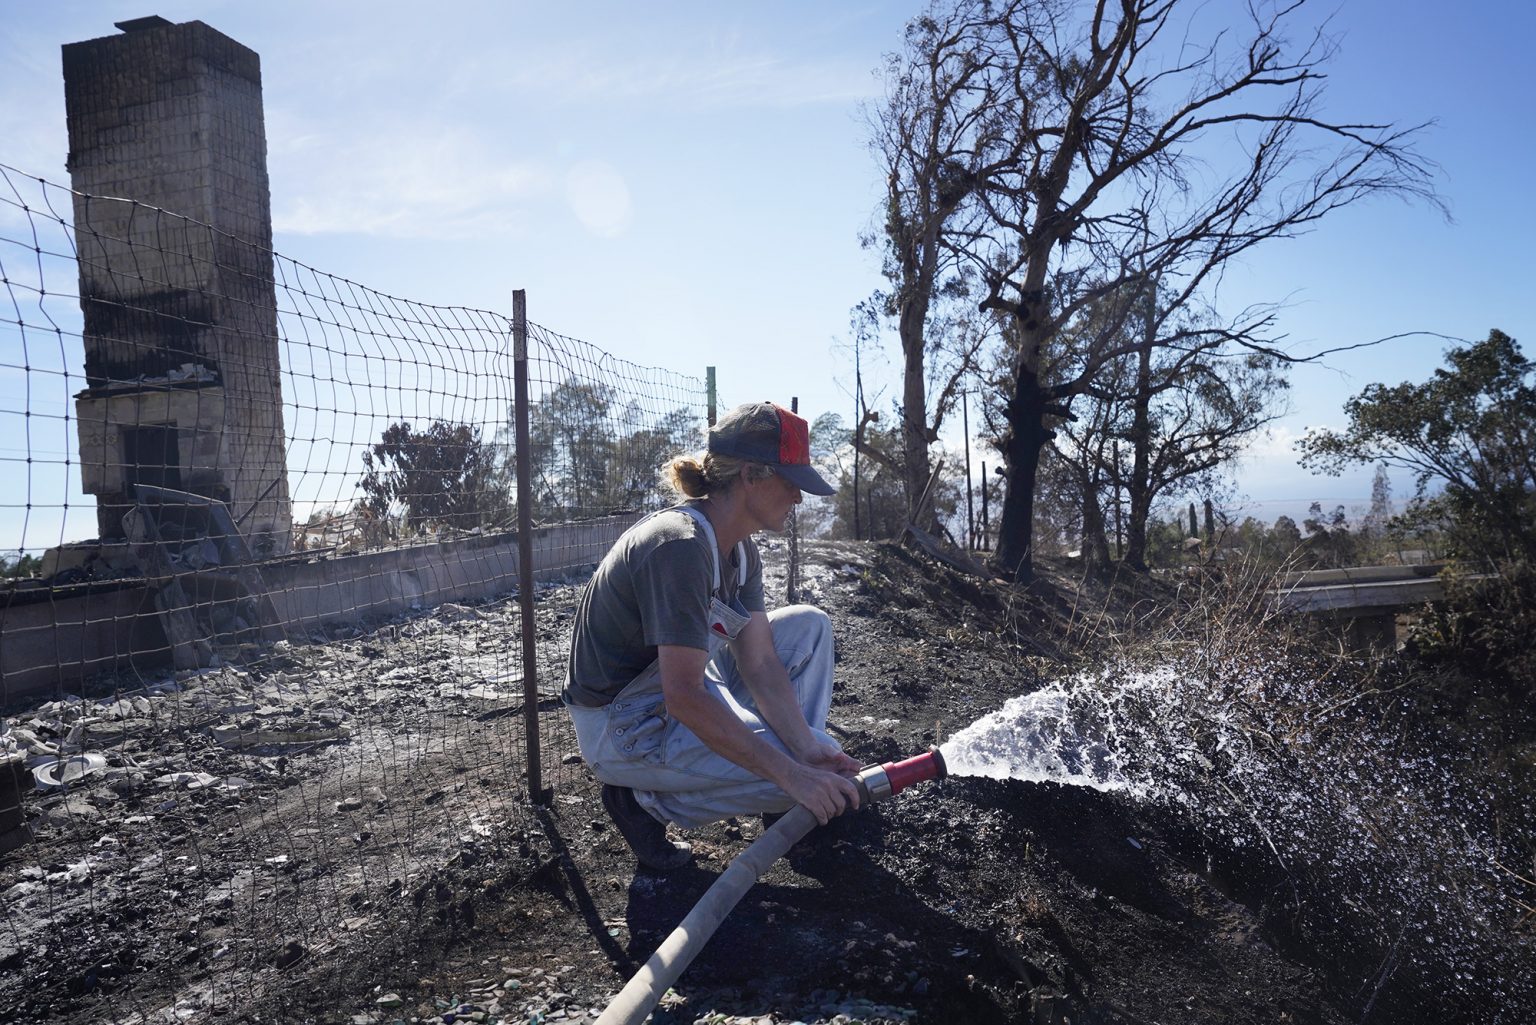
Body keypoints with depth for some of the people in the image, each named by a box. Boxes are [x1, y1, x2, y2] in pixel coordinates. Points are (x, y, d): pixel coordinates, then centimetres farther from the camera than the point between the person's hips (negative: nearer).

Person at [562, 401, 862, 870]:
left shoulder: (739, 549, 0)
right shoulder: (680, 546, -30)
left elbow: (759, 663, -3)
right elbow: (684, 698, -34)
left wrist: (806, 748, -18)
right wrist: (792, 774, -34)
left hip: (676, 681, 9)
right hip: (619, 729, -9)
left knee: (809, 625, 6)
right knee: (795, 776, -17)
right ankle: (646, 799, -3)